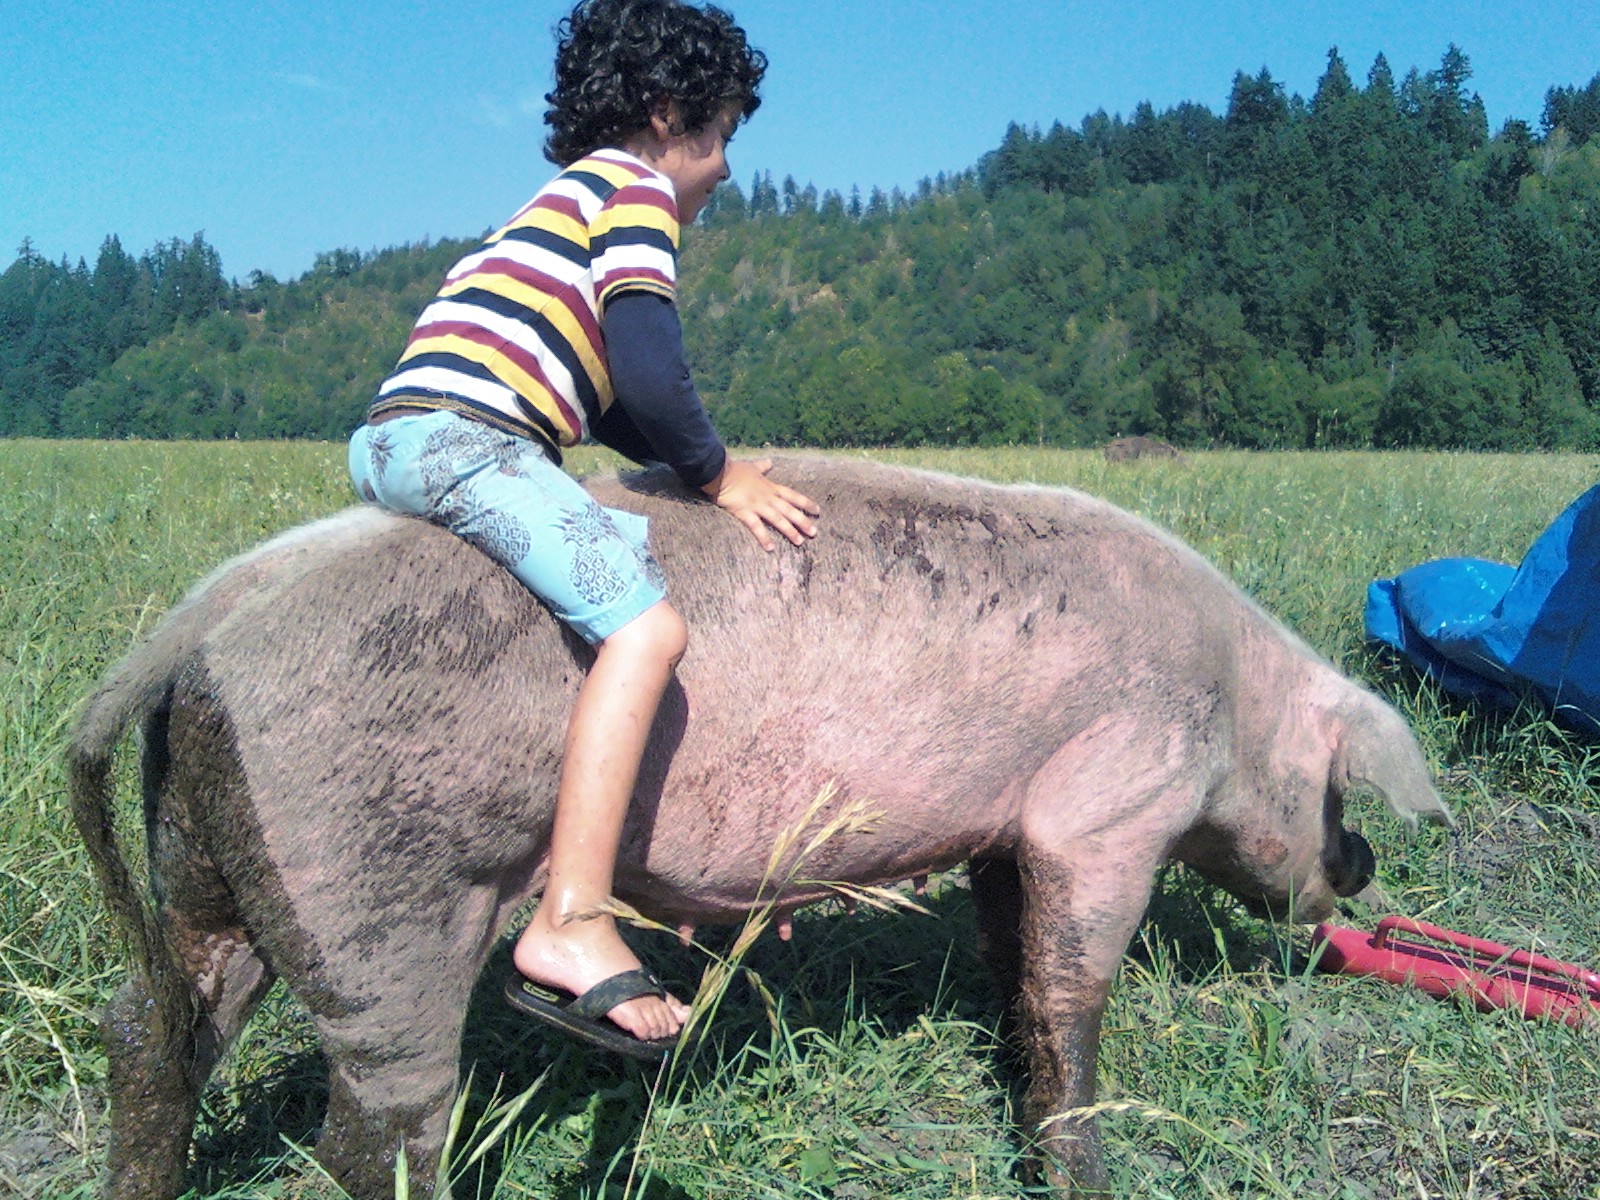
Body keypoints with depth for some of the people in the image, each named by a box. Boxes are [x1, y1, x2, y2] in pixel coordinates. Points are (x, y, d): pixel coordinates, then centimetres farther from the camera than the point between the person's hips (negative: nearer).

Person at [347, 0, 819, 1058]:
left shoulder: (574, 196, 32)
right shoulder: (638, 187, 3)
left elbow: (607, 403, 29)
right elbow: (651, 380, -11)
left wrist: (706, 465, 20)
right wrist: (719, 474, 4)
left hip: (395, 442, 11)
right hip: (460, 435, -11)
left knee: (635, 567, 25)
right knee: (646, 623, -22)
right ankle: (570, 928, -28)